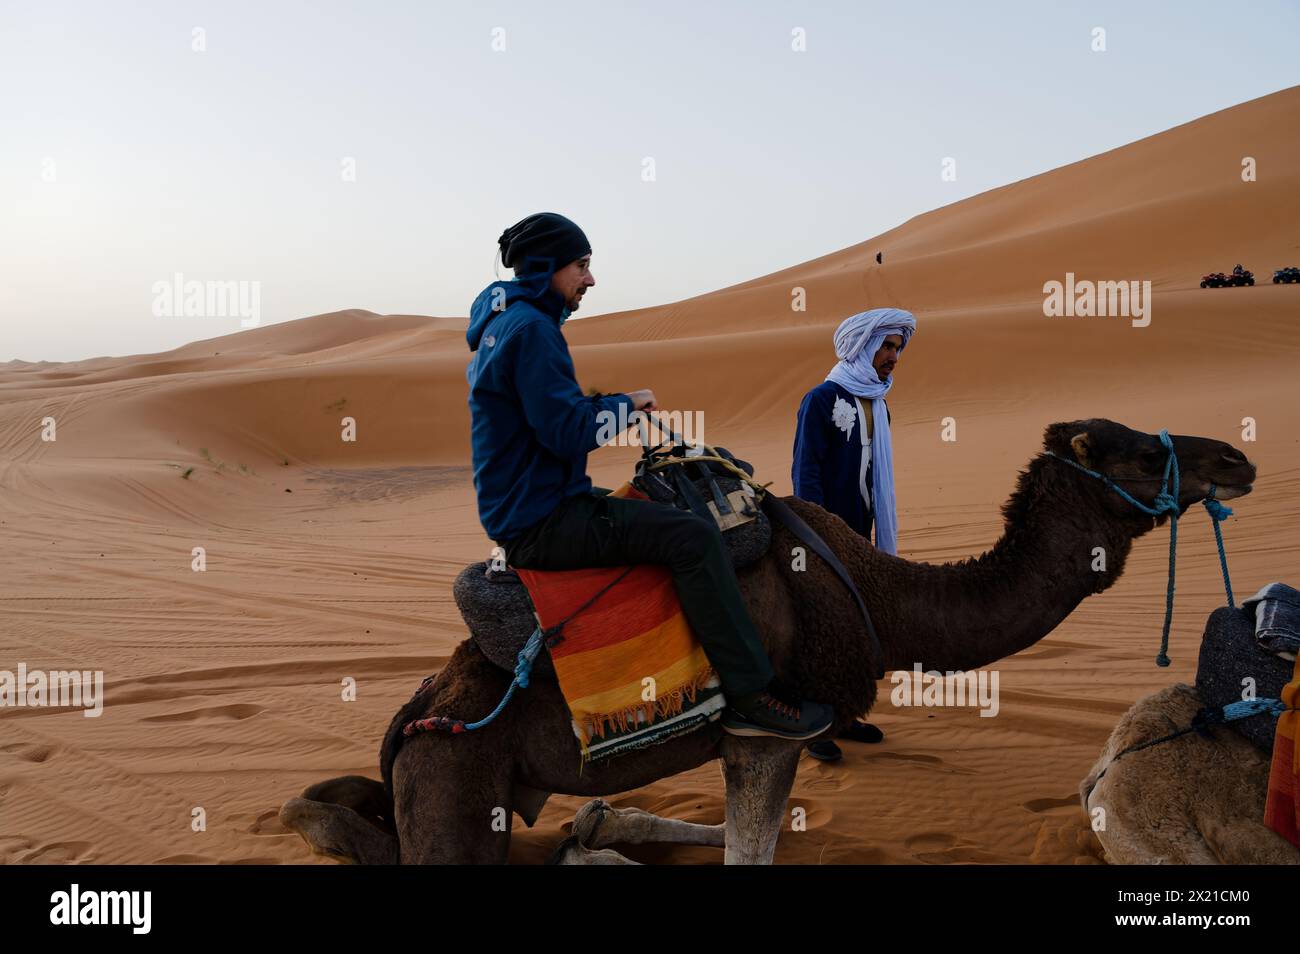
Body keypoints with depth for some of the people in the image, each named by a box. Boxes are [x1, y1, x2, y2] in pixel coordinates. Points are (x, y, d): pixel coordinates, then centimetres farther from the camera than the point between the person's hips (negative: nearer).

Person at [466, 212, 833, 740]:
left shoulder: (501, 324, 17)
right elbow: (568, 432, -23)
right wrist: (626, 403, -7)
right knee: (692, 535, -19)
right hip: (542, 522, -12)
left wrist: (602, 405, 10)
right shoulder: (529, 328, -17)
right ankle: (750, 695, -16)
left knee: (664, 512, 25)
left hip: (522, 510, 12)